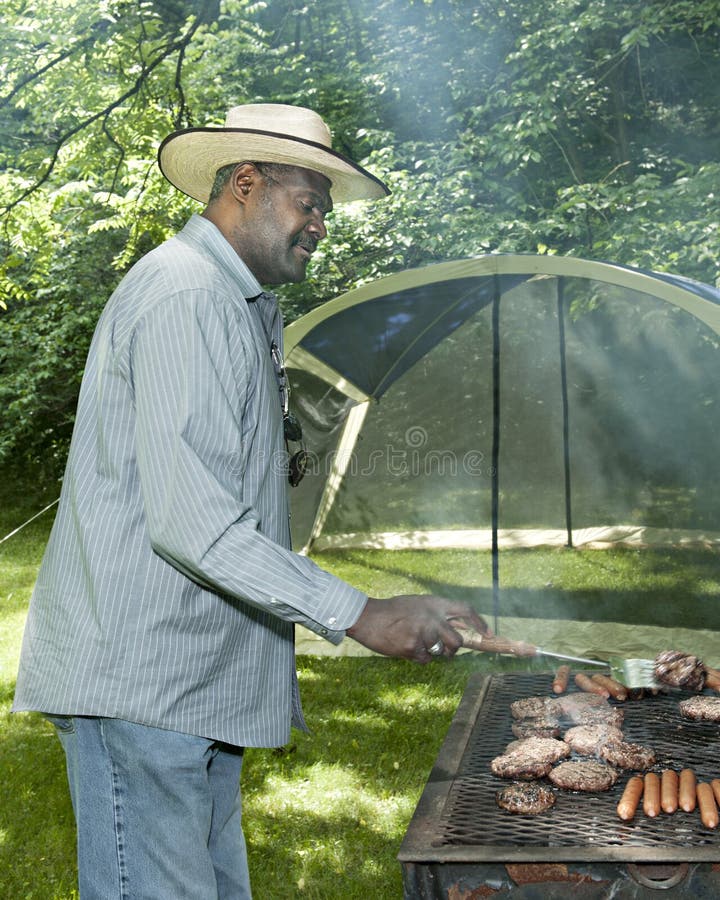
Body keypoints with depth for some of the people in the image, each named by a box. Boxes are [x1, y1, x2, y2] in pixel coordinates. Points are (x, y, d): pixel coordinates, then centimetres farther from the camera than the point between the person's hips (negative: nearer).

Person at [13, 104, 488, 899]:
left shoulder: (237, 307, 21)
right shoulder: (184, 295, -14)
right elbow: (187, 519, -24)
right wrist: (359, 615, -23)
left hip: (193, 682, 10)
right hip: (140, 682, -10)